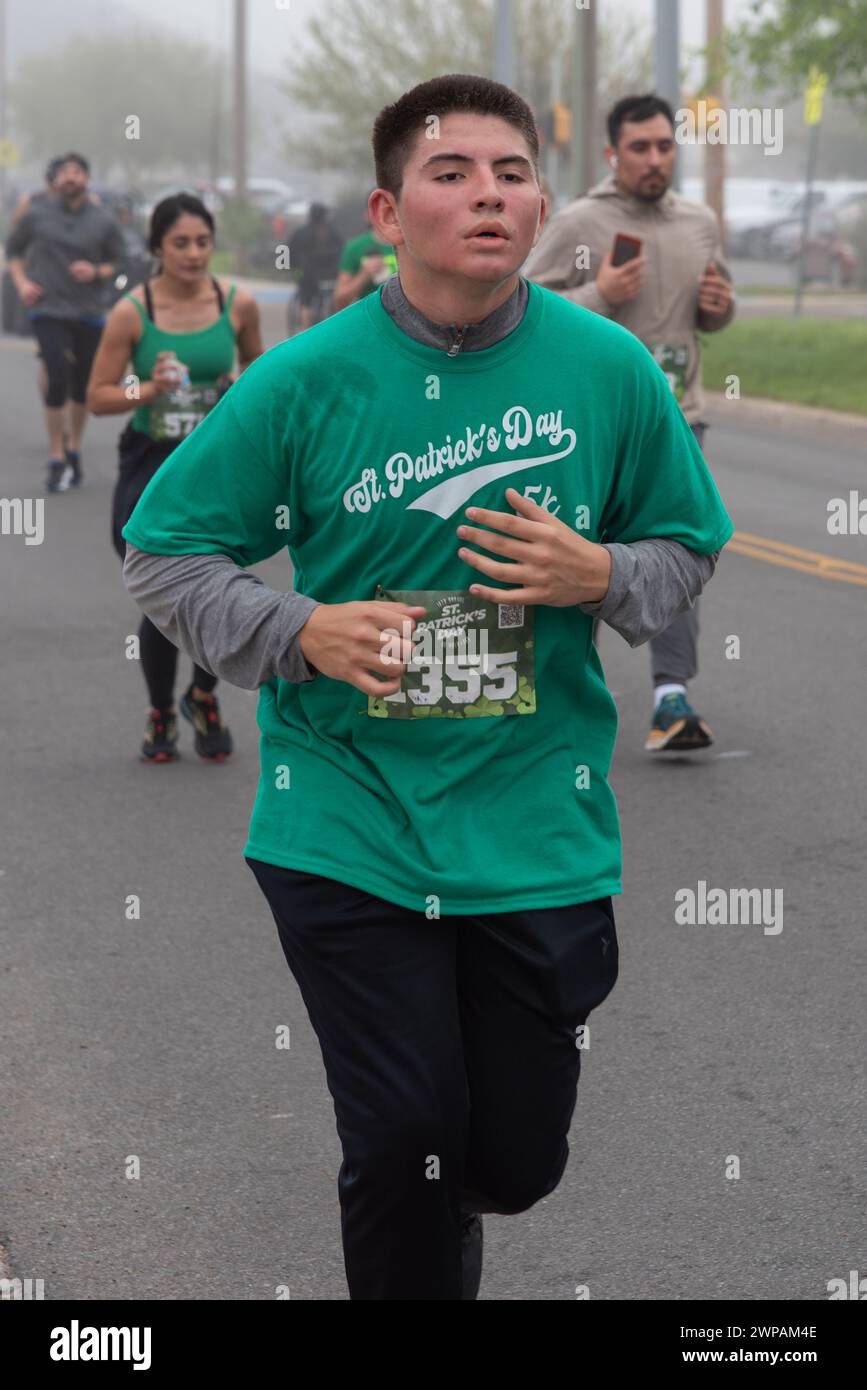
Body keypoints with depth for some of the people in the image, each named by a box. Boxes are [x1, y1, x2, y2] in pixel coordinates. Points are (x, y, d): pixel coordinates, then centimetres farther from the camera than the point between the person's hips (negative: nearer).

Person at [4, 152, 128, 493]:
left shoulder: (103, 222, 2)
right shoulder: (38, 214, 2)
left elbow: (119, 262, 8)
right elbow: (13, 247, 15)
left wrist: (97, 272, -11)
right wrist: (21, 282, 1)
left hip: (88, 314, 2)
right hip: (48, 311, -2)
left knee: (83, 386, 9)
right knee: (58, 378, -14)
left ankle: (74, 449, 29)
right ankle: (56, 459, -5)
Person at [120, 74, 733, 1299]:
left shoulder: (610, 369, -4)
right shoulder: (306, 380, -8)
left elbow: (688, 549, 9)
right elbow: (163, 555, 1)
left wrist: (598, 576, -13)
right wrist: (303, 632, -16)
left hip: (539, 824, 2)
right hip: (350, 822, -2)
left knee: (514, 1161, 11)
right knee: (404, 1146, -3)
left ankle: (441, 1215, 47)